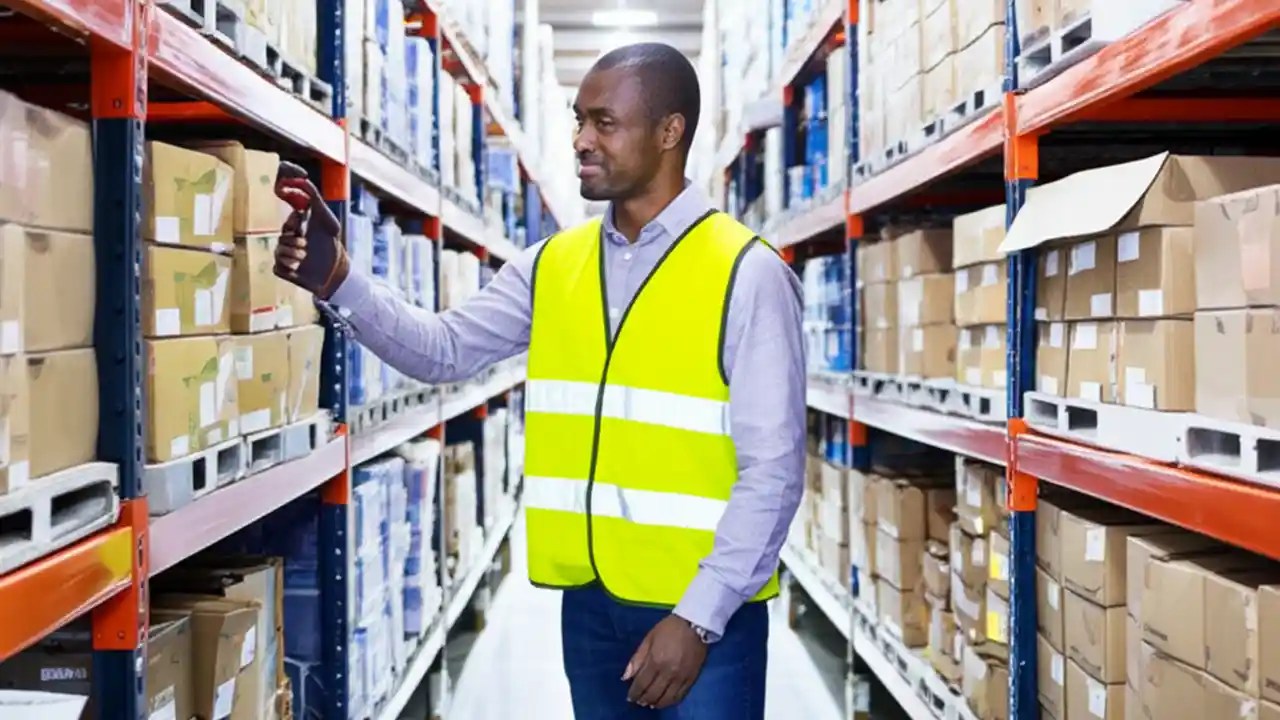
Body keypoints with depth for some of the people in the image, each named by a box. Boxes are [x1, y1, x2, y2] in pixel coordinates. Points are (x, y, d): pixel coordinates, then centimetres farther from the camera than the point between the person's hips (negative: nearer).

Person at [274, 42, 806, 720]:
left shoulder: (746, 274, -11)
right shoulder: (551, 265, 5)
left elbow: (772, 471, -13)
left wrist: (696, 618, -17)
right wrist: (338, 282, -13)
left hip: (705, 612, -5)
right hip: (589, 601, 5)